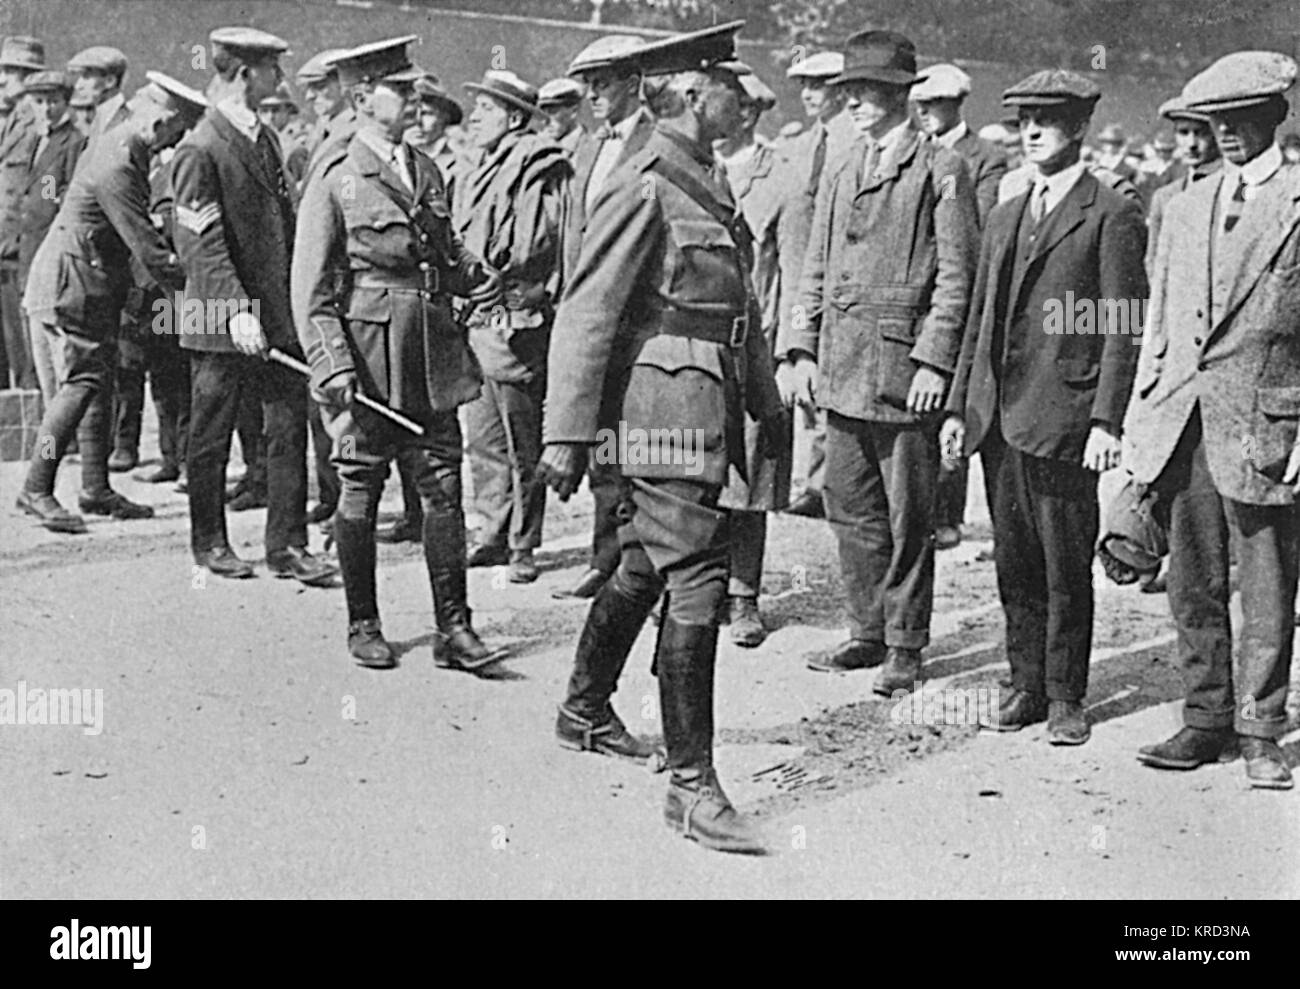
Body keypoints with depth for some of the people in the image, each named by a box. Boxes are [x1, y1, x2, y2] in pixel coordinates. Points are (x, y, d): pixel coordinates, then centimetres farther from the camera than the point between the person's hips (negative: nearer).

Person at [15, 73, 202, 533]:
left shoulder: (128, 149, 6)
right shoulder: (116, 168, -25)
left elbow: (139, 233, 14)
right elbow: (147, 248, -25)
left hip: (96, 283, 10)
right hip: (73, 282, -10)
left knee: (100, 378, 11)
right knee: (84, 378, -10)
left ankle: (96, 488, 17)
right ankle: (36, 488, -5)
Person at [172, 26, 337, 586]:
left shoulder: (264, 139, 13)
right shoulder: (200, 151, -12)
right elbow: (201, 245, -18)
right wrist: (236, 311, -27)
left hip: (278, 315, 7)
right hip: (221, 324, -7)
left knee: (289, 429, 3)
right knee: (211, 438, 7)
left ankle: (287, 546, 9)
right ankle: (210, 544, 21)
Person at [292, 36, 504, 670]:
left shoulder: (425, 171, 13)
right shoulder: (334, 179, -6)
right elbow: (310, 284, -8)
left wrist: (476, 277, 0)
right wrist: (331, 363, -17)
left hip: (431, 357, 5)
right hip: (365, 357, -5)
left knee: (443, 487, 2)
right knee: (360, 492, 6)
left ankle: (453, 628, 7)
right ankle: (363, 626, 19)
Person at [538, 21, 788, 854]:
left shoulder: (710, 189, 16)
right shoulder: (644, 190, -13)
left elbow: (740, 308, 23)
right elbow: (586, 315, -16)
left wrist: (769, 406, 26)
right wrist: (568, 434, -18)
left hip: (706, 410, 10)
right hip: (667, 407, -10)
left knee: (644, 567, 20)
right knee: (695, 583, -10)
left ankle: (586, 711, 37)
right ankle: (692, 784, -5)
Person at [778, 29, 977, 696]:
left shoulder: (941, 171, -2)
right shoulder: (839, 178, 17)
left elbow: (956, 276, -7)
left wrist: (934, 363, -14)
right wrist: (800, 350, 7)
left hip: (904, 370, -6)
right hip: (840, 369, 6)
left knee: (908, 517, 1)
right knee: (851, 510, 11)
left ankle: (906, 647, 11)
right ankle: (868, 632, 22)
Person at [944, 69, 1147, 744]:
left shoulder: (1111, 217, -3)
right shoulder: (1004, 218, 18)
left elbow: (1121, 329, -7)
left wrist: (1106, 421, -14)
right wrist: (957, 406, 13)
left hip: (1062, 421, -6)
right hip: (997, 417, 6)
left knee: (1066, 569, 1)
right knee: (1014, 564, 11)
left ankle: (1066, 699, 12)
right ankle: (1026, 686, 22)